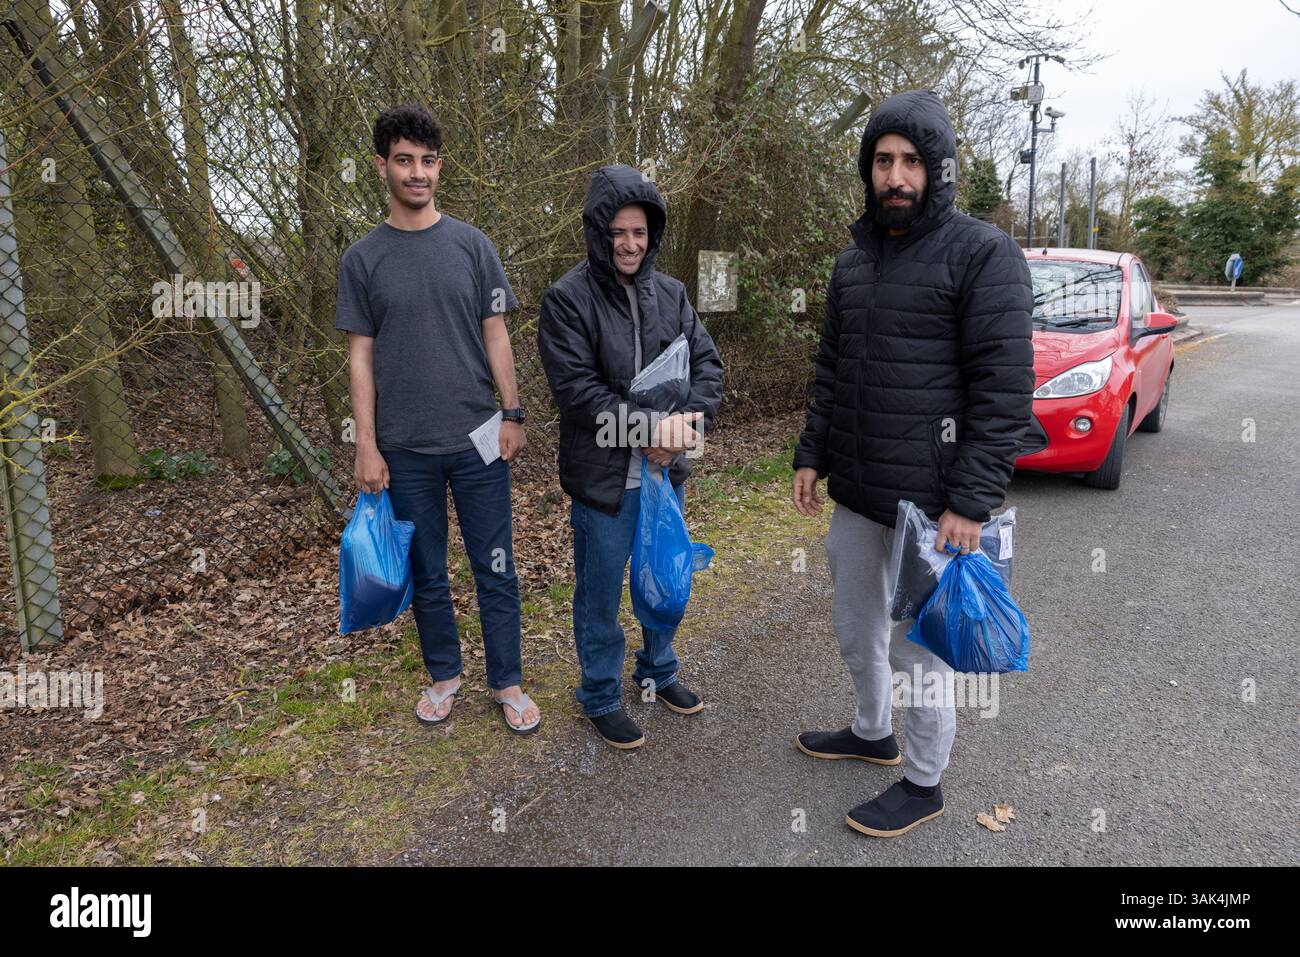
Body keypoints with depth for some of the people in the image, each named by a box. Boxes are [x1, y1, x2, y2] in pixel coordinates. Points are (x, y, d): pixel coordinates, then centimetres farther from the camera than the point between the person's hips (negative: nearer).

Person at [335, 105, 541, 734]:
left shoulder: (472, 246, 4)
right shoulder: (363, 259, 3)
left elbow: (495, 336, 5)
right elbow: (361, 355, 2)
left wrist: (512, 415, -1)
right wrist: (366, 446, -3)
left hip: (477, 439, 0)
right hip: (405, 447, 0)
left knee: (494, 567, 5)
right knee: (426, 573, 12)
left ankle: (507, 682, 21)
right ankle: (444, 675, 31)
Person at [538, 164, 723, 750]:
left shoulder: (670, 293, 6)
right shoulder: (567, 298, -11)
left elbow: (706, 361, 3)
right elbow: (576, 388, -18)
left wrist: (691, 417, -17)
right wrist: (648, 428, -22)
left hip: (666, 471, 5)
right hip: (604, 477, -5)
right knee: (600, 596, 10)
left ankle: (658, 672, 43)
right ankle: (601, 697, 30)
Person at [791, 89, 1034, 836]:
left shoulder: (983, 254, -11)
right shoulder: (854, 261, 10)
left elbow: (1005, 388, -16)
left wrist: (972, 501, -20)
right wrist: (811, 456, 11)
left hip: (931, 500, -7)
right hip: (855, 491, 7)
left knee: (918, 644, 6)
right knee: (855, 625, 20)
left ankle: (924, 784, 27)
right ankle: (873, 732, 44)